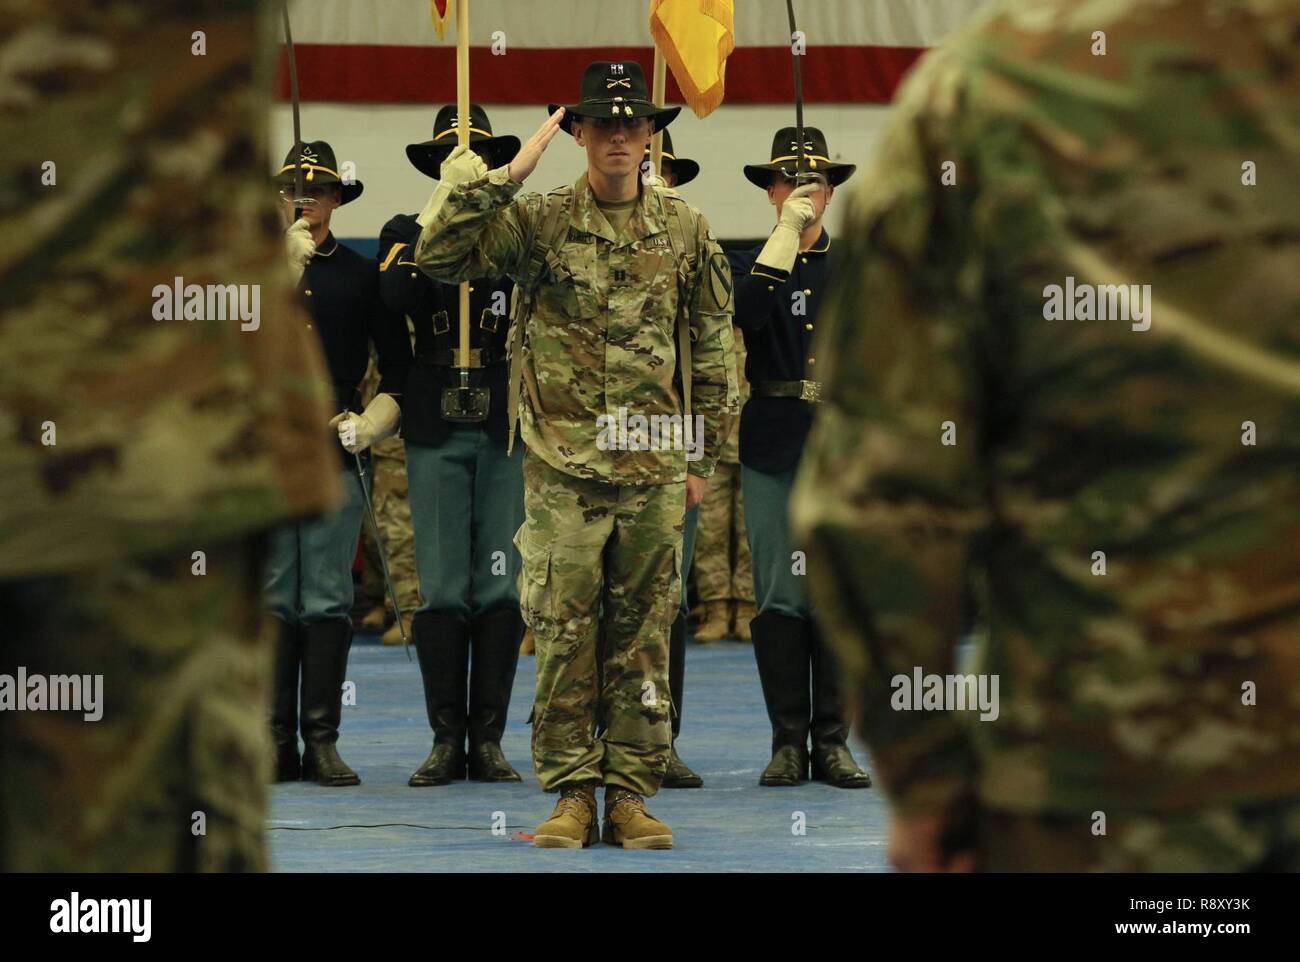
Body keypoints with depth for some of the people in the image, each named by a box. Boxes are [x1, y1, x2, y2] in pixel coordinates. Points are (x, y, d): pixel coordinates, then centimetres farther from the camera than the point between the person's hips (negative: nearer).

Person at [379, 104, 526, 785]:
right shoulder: (408, 233, 9)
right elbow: (396, 294, -13)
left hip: (508, 428, 0)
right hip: (437, 431, 0)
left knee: (500, 586, 0)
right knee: (442, 588, -1)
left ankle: (488, 738, 4)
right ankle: (447, 740, 3)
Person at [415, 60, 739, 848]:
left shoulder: (685, 230, 7)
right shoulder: (538, 222, 1)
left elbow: (713, 348, 13)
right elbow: (439, 256, -10)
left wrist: (703, 458, 10)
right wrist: (505, 178, -13)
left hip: (654, 469, 2)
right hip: (563, 466, -2)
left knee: (642, 638, 4)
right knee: (565, 635, -2)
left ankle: (631, 796, 9)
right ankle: (571, 796, 4)